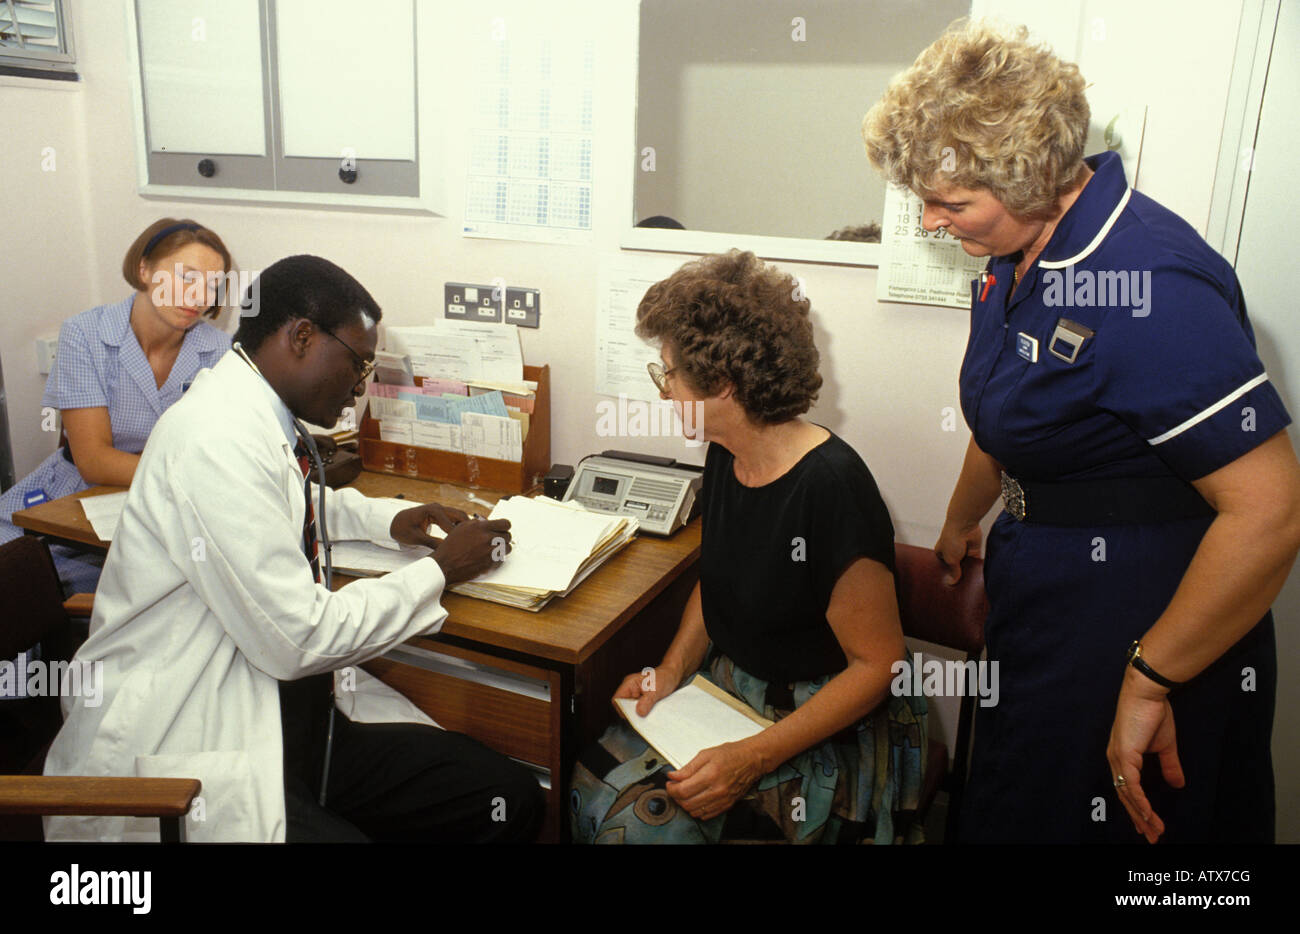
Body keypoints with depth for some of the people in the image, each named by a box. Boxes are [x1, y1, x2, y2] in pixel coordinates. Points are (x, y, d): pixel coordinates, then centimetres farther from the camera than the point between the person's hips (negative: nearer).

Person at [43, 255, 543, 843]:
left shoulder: (261, 420, 8)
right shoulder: (217, 440, -20)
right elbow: (299, 640, -21)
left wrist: (390, 520, 14)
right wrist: (438, 570, -8)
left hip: (292, 714, 9)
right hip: (190, 755, -9)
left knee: (511, 800, -7)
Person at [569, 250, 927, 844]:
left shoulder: (830, 488, -25)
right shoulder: (725, 456, -1)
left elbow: (879, 662, -19)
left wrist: (754, 758, -24)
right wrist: (671, 670, -1)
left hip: (820, 727, -7)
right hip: (725, 687, 7)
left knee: (641, 817, -20)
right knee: (588, 785, -11)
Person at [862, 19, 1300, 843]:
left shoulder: (1149, 288, -28)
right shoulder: (1018, 256, 1)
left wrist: (1150, 681, -23)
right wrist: (962, 522, 32)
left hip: (1137, 618, -8)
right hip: (1042, 589, 9)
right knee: (1011, 810, 24)